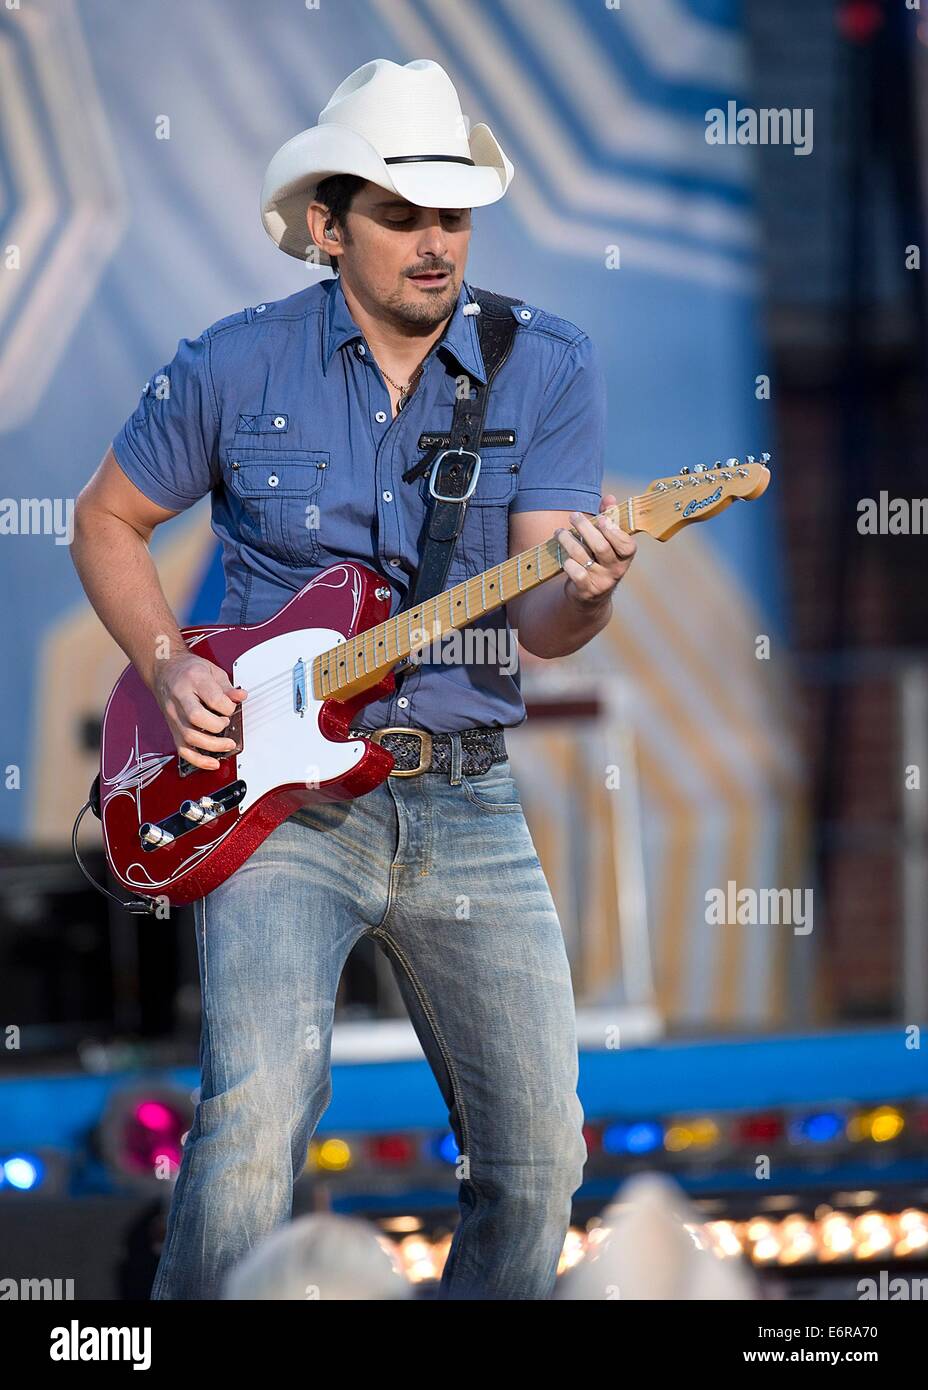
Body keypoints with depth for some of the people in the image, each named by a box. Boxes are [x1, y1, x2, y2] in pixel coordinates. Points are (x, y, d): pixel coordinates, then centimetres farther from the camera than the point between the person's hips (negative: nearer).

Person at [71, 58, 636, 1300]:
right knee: (256, 1117, -21)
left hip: (464, 798, 2)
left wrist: (582, 594, -30)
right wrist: (170, 668, -2)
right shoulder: (234, 368, 1)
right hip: (278, 793, -2)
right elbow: (107, 521, 15)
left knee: (538, 1155, 1)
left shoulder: (547, 368, 2)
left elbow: (537, 622, -6)